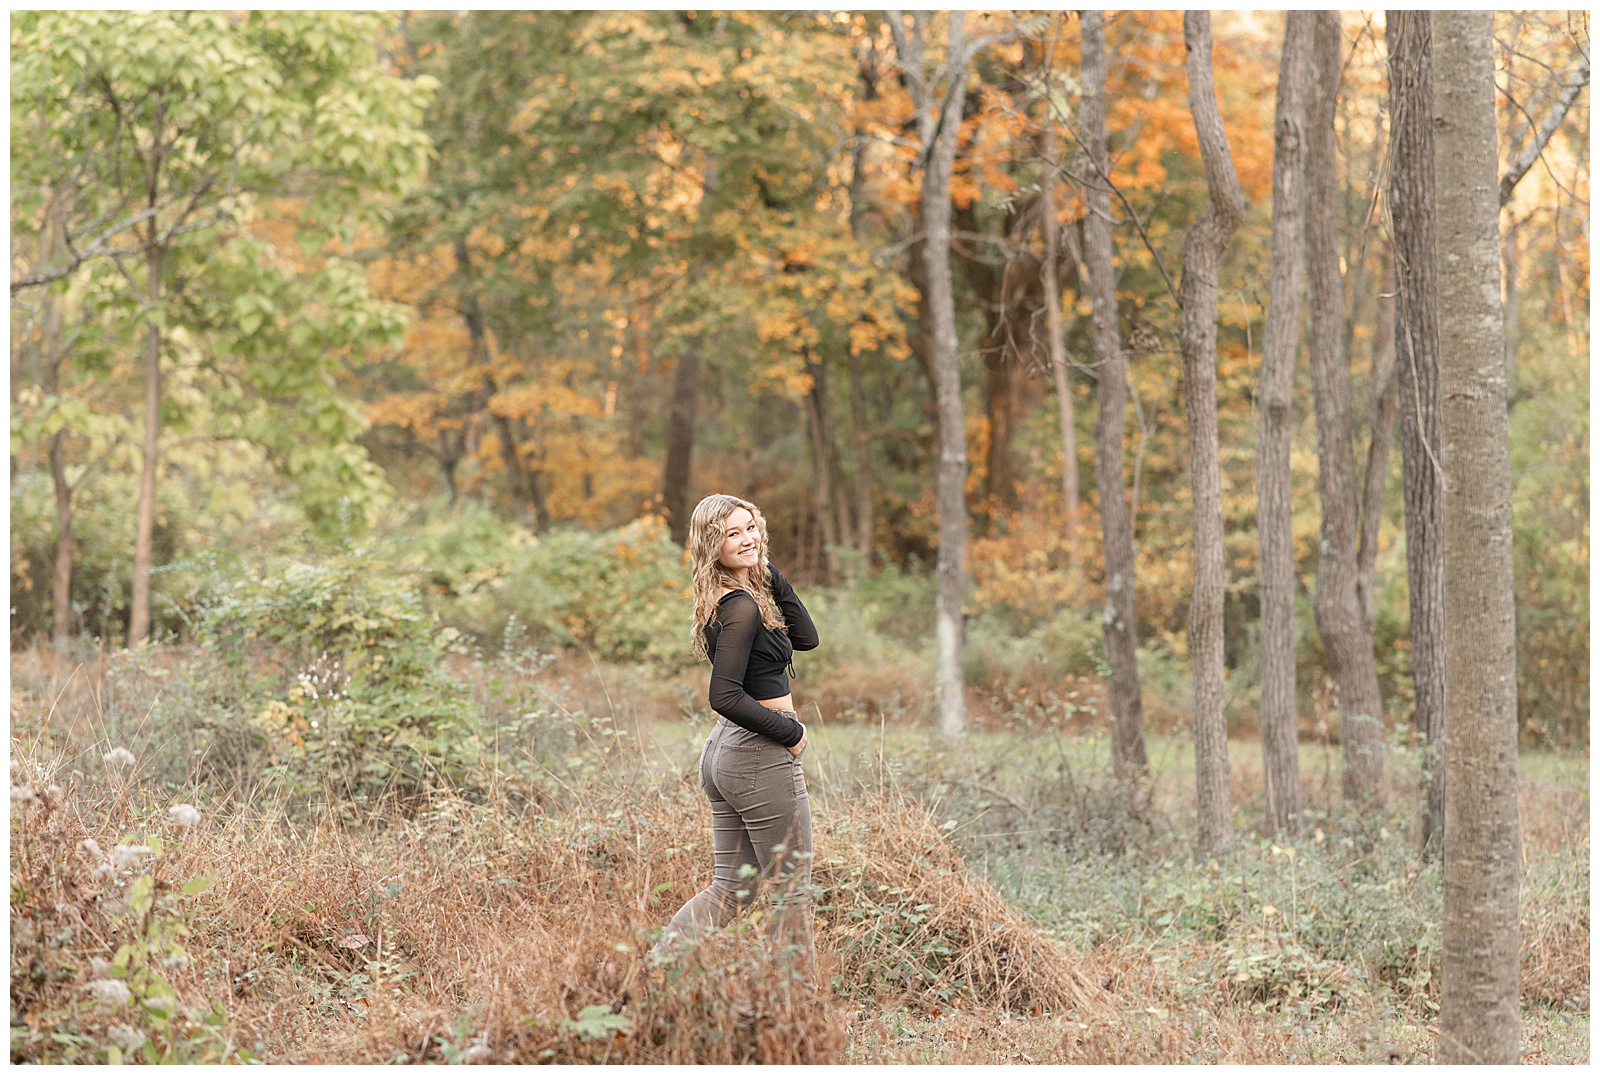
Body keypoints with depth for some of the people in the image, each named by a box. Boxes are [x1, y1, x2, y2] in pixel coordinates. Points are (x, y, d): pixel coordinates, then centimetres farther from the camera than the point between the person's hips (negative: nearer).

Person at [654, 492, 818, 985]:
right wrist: (790, 732, -14)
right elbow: (725, 696, -25)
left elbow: (806, 638, 10)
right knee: (792, 888, 4)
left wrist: (770, 574, 2)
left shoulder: (743, 594, 10)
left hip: (725, 751, 9)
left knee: (731, 887, 15)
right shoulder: (742, 607, -18)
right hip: (761, 757, -9)